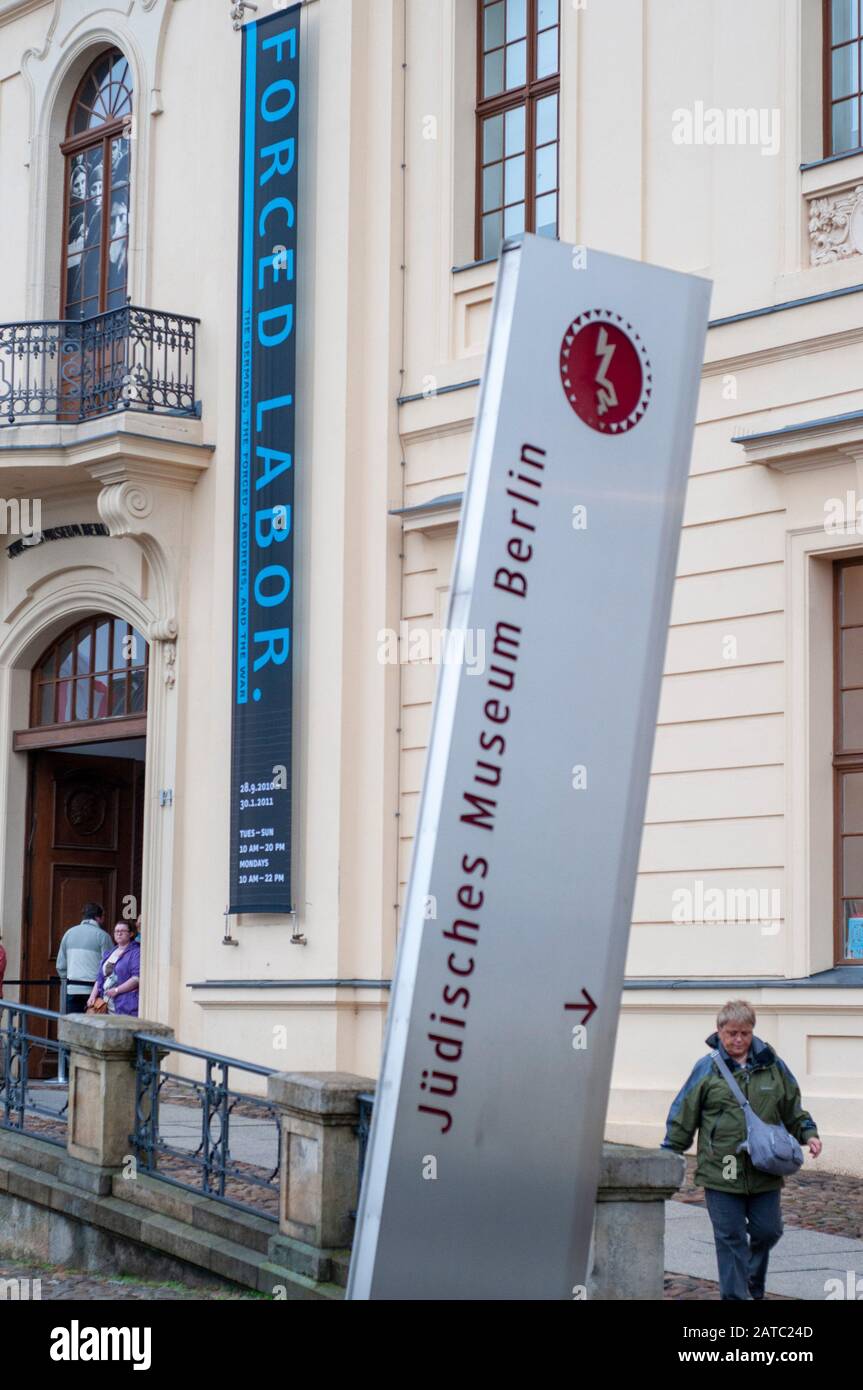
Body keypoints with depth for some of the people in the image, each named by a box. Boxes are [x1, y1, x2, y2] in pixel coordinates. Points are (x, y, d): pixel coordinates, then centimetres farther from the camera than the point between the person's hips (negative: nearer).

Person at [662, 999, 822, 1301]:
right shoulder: (706, 1069, -3)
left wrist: (808, 1134, 3)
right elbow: (682, 1118, 2)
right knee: (730, 1239, 0)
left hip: (765, 1172, 3)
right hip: (721, 1172, -3)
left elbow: (792, 1109, 17)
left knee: (767, 1232, 11)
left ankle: (754, 1287, 37)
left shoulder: (772, 1065, 5)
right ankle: (735, 1295, 8)